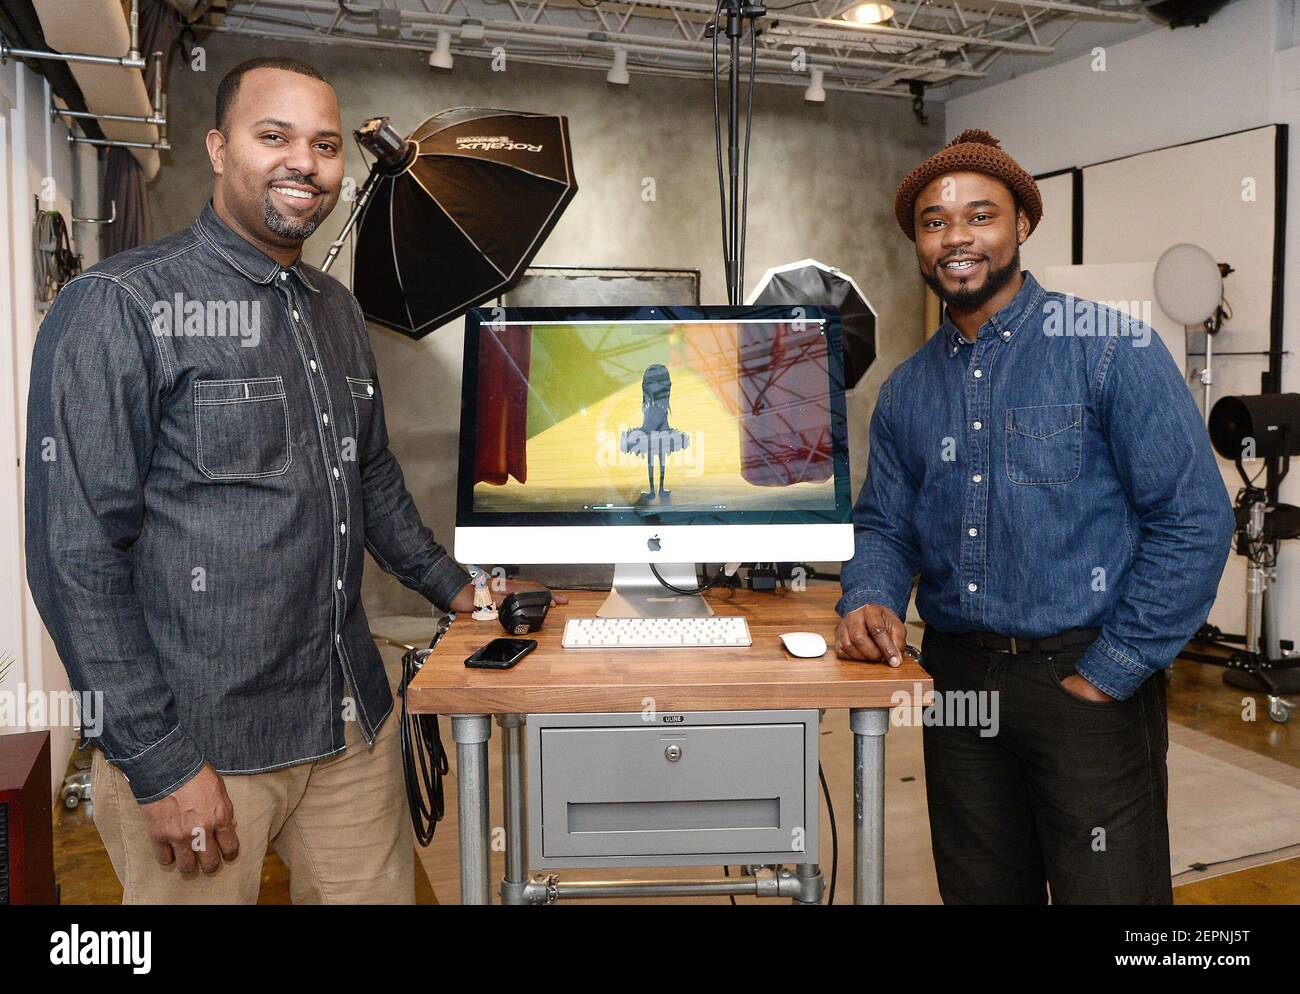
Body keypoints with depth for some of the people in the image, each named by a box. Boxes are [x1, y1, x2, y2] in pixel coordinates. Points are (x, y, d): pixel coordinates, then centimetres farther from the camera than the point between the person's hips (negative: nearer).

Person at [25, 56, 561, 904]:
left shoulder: (338, 311, 10)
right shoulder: (120, 308, -11)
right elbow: (76, 553, -14)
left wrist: (451, 584, 20)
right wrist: (159, 762, -16)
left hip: (354, 719, 6)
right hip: (199, 740, -6)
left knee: (381, 890, 15)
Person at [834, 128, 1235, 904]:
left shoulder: (1112, 349, -8)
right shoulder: (907, 391, 8)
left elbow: (1195, 519, -12)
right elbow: (884, 524, 12)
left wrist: (1110, 674, -13)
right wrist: (870, 602, -10)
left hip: (1084, 676, -4)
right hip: (956, 678, 5)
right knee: (980, 890, 18)